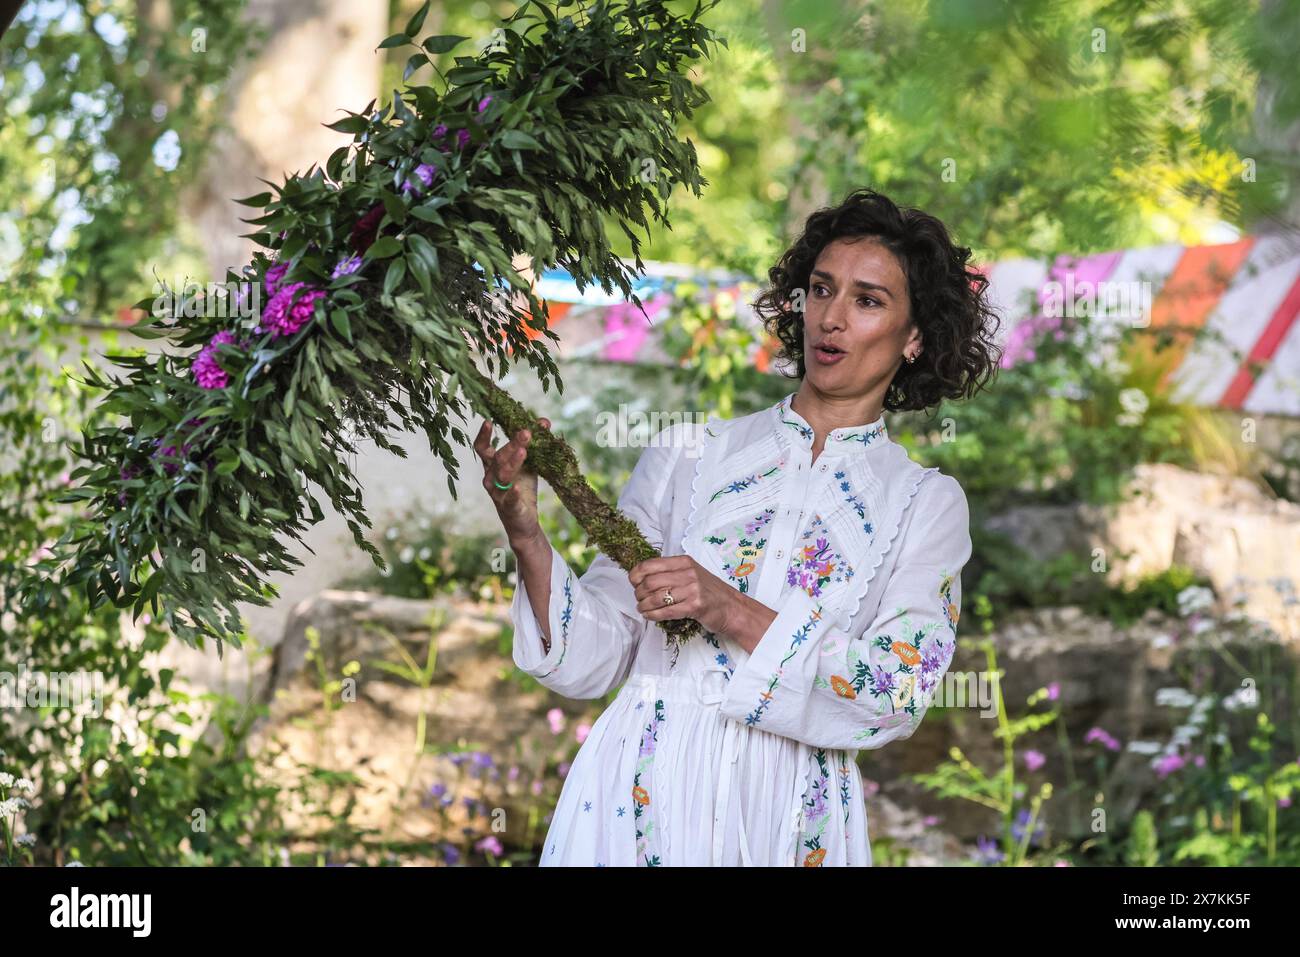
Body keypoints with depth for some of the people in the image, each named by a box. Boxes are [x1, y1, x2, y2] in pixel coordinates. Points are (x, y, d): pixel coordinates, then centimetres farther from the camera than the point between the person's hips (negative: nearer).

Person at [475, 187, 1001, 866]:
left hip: (787, 813, 0)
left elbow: (897, 697, -10)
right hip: (641, 792, 1)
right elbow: (593, 660, 1)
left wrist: (733, 612, -19)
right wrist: (527, 539, -15)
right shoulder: (687, 454, 5)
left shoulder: (926, 502, 3)